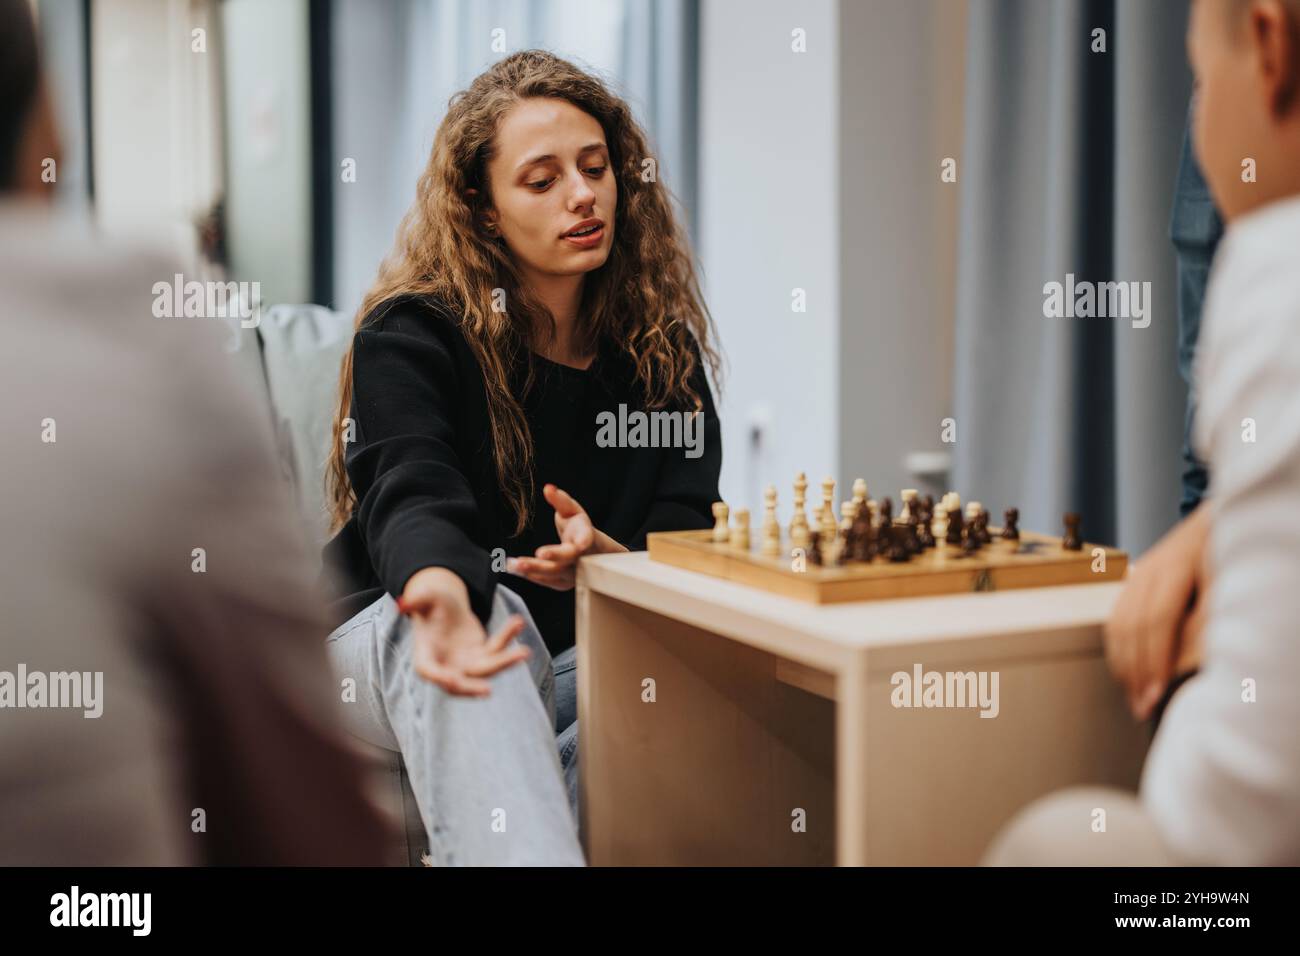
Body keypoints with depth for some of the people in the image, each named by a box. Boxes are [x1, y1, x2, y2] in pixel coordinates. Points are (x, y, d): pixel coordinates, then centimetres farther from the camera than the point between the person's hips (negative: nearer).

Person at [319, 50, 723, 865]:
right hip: (392, 645, -3)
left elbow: (690, 545, -2)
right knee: (482, 607, -39)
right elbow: (410, 495, -25)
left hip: (585, 665, 4)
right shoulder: (408, 337, -6)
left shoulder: (661, 349, 6)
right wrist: (437, 586, -50)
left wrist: (609, 559, -28)